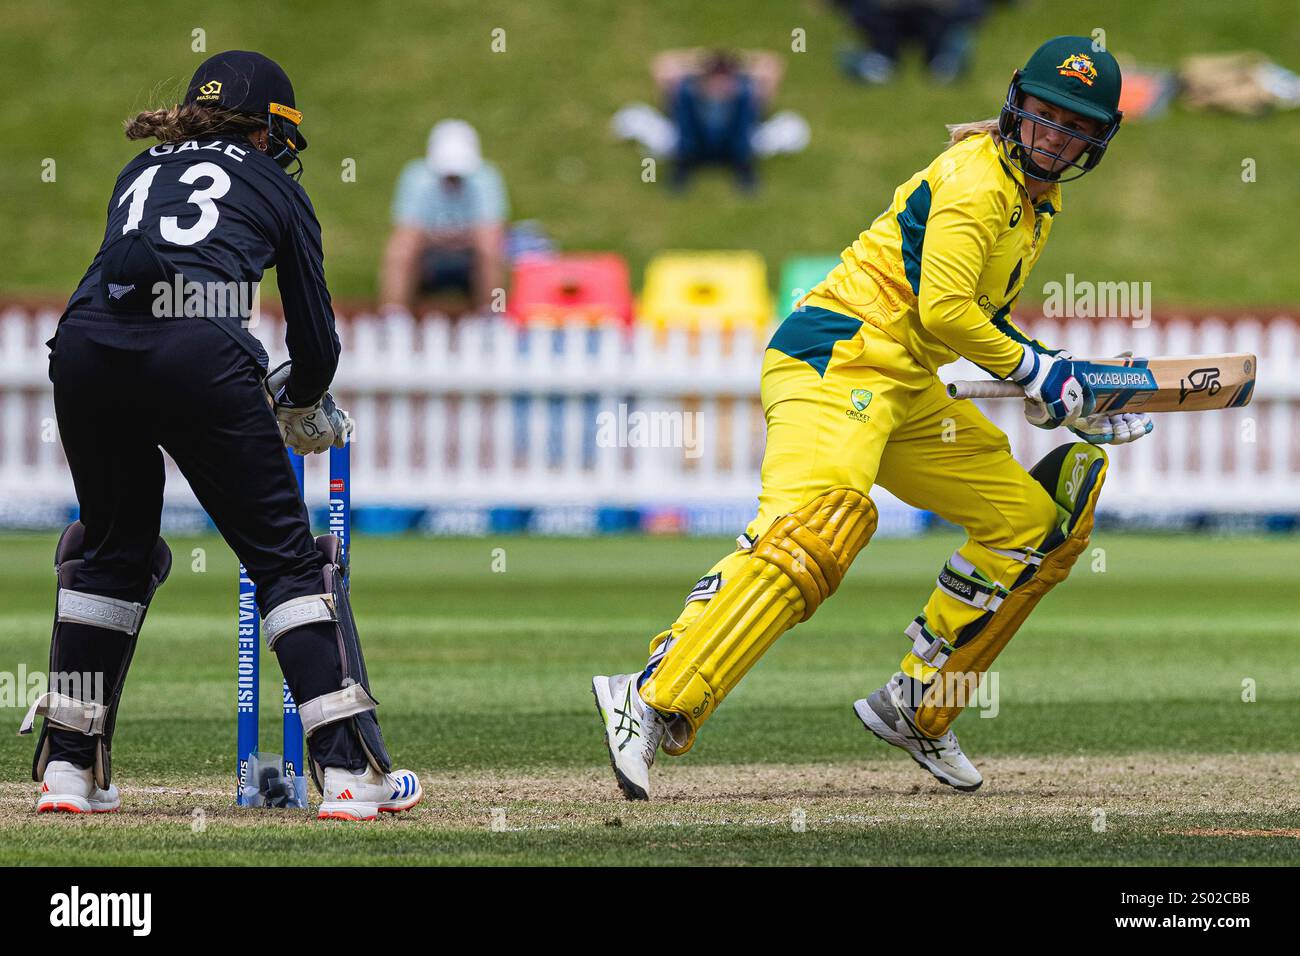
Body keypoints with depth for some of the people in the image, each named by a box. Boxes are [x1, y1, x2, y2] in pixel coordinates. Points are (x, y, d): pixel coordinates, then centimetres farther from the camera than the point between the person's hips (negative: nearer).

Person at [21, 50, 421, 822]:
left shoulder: (140, 173, 33)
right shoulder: (274, 186, 24)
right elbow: (316, 337, 23)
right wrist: (305, 410, 44)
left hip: (87, 345, 4)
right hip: (201, 351, -4)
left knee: (112, 548, 22)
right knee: (286, 553, 6)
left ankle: (69, 767, 20)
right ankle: (350, 771, 0)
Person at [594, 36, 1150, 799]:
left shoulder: (1039, 200, 22)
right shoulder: (977, 177, -9)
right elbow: (944, 310, -19)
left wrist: (1071, 395, 21)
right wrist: (1037, 370, -9)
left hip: (906, 393, 10)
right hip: (836, 360, -10)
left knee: (1038, 523, 13)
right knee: (821, 523, -34)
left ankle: (917, 710, 16)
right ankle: (656, 703, -43)